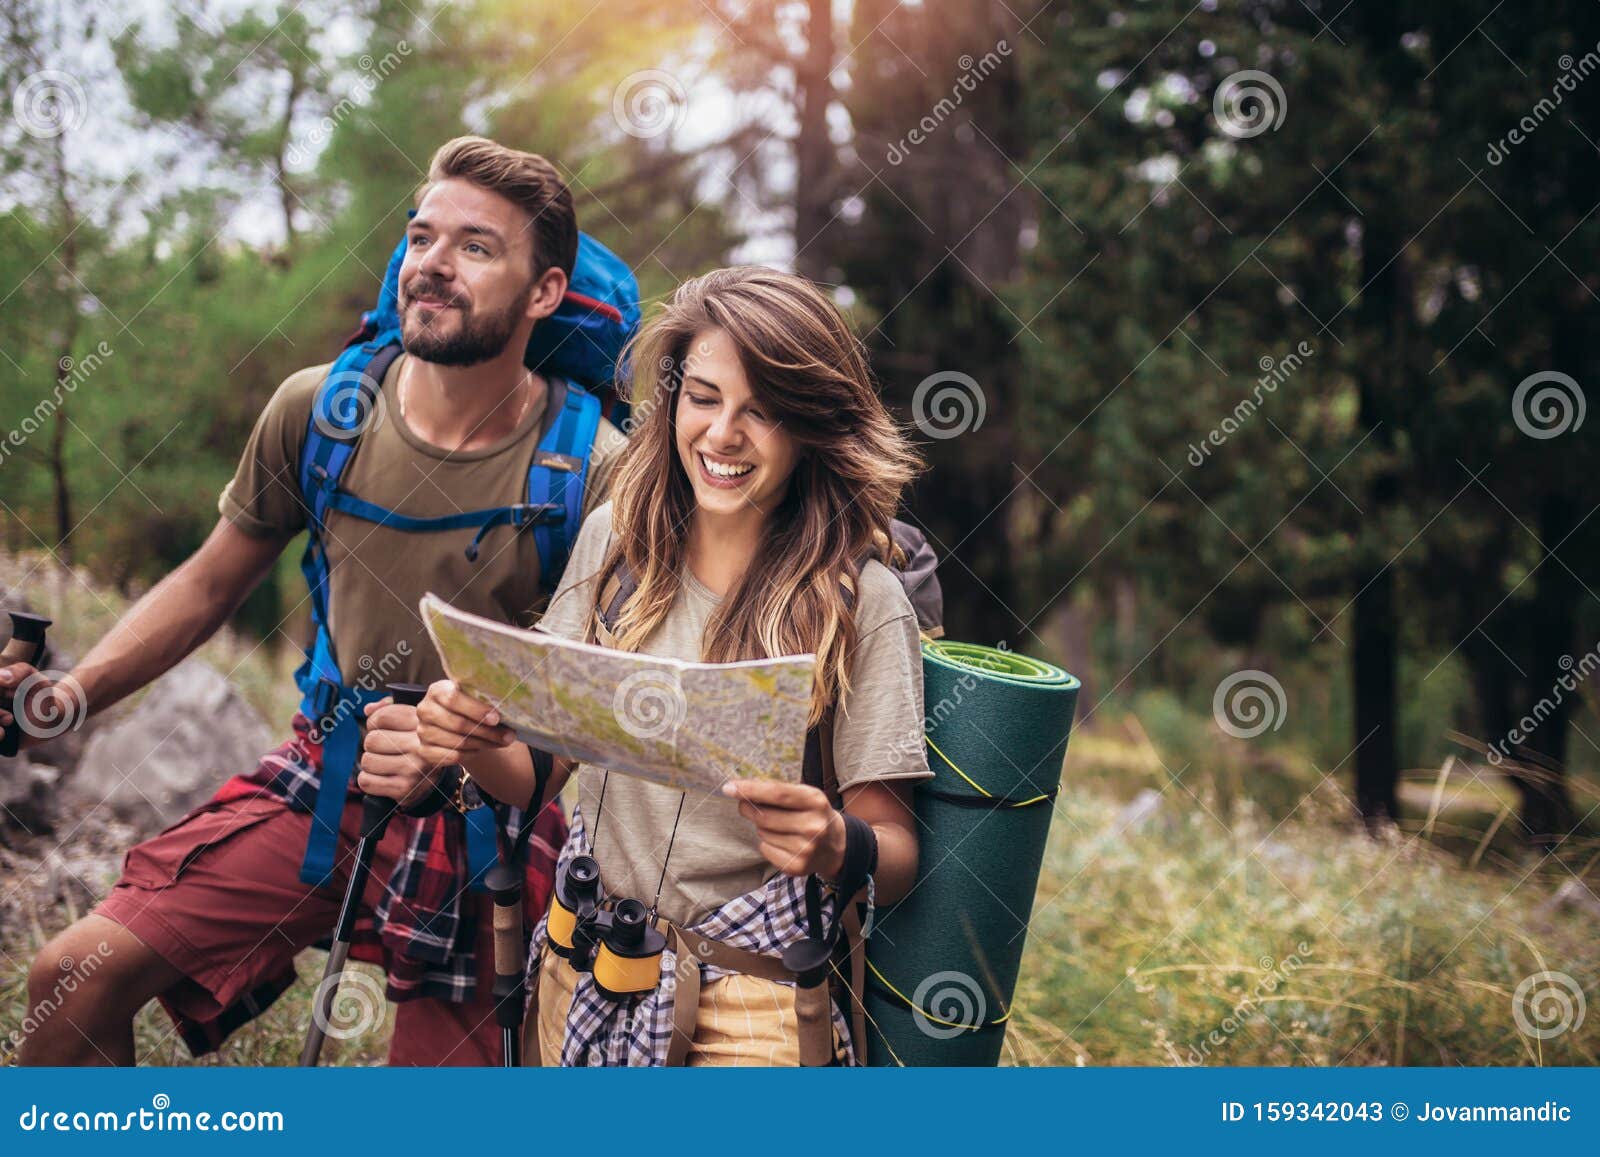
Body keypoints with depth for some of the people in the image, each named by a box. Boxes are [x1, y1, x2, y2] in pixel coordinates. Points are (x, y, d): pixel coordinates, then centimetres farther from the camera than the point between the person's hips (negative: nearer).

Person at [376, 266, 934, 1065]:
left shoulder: (861, 601, -13)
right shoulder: (617, 536, 0)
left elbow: (896, 853, -10)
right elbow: (539, 770, 5)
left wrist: (835, 845, -33)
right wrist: (474, 743, -17)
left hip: (751, 1002, -3)